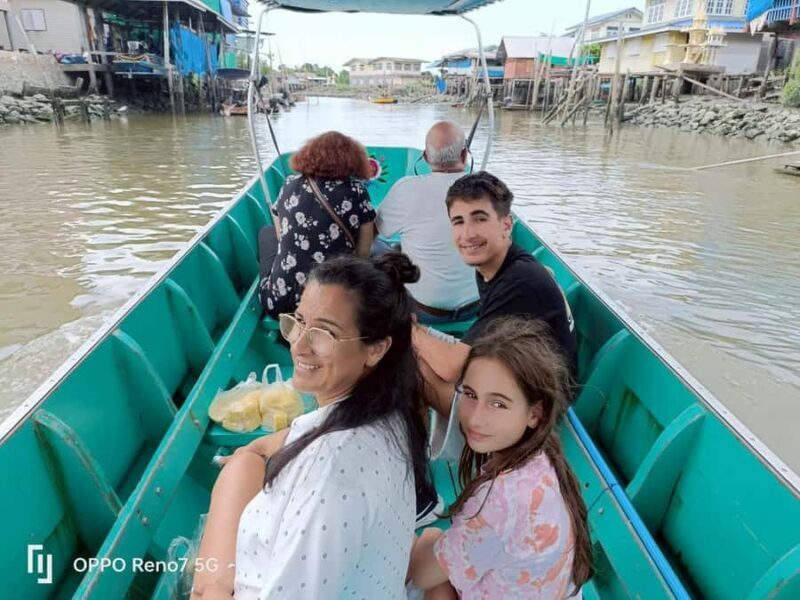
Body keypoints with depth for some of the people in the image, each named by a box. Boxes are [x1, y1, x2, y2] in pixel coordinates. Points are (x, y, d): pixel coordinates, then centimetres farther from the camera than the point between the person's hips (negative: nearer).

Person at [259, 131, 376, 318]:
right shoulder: (357, 191, -2)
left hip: (278, 301, 2)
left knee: (267, 233, 29)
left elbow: (280, 237, 14)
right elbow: (363, 254, 2)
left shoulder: (290, 185, 4)